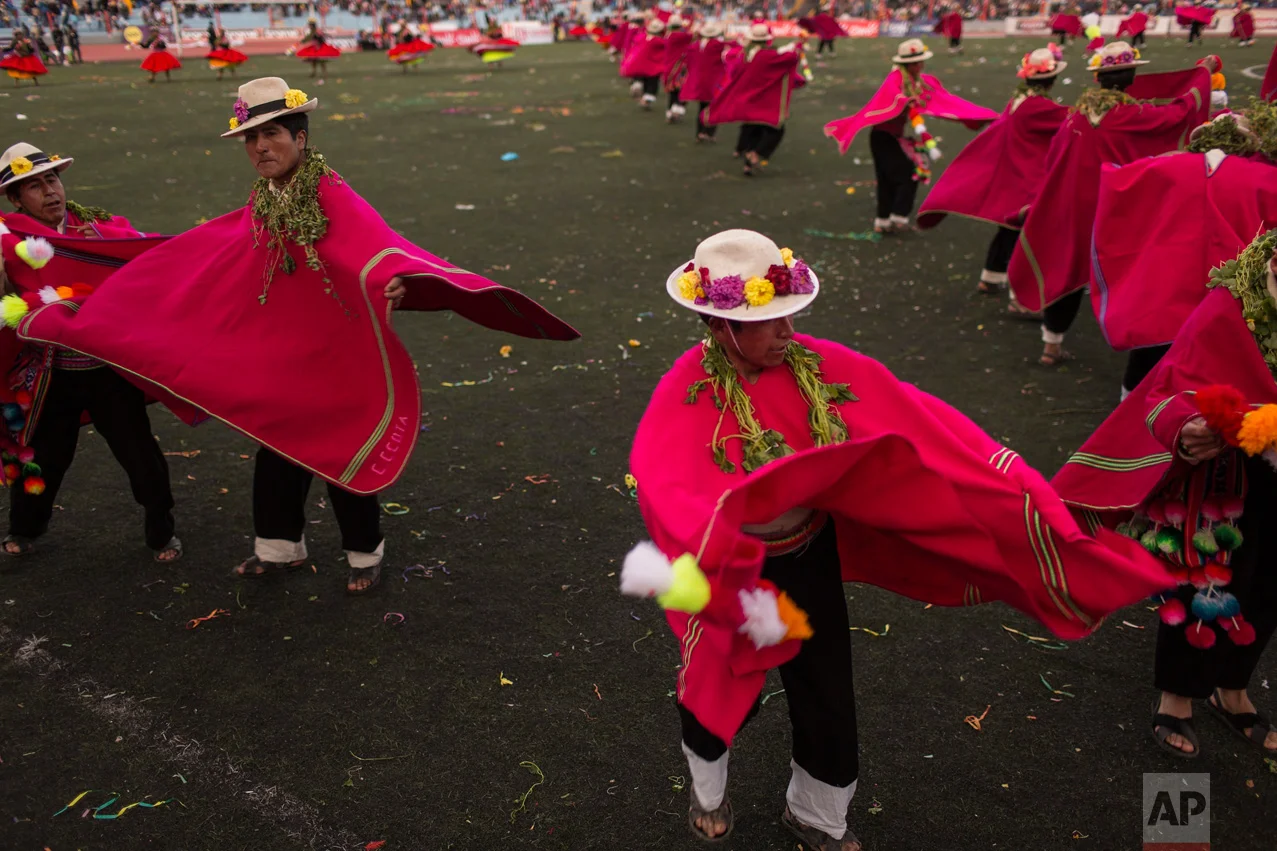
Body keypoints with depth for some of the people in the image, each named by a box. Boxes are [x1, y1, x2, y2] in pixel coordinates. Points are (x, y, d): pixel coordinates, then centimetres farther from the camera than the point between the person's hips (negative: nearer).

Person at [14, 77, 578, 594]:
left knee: (344, 456, 7)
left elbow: (375, 243, -38)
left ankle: (364, 554, 29)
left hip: (337, 357, -6)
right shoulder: (260, 210, 2)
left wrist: (397, 279, -60)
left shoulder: (333, 199, -19)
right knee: (278, 452, 17)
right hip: (278, 358, 6)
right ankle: (281, 548, 38)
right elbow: (191, 259, 14)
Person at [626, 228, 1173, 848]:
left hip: (811, 560, 4)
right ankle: (707, 790, 55)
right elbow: (665, 484, -43)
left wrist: (1016, 491, -21)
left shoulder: (818, 365, -15)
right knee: (721, 688, 20)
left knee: (828, 696, 16)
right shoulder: (688, 393, -26)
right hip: (728, 568, -3)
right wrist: (702, 563, -63)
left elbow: (915, 421, -16)